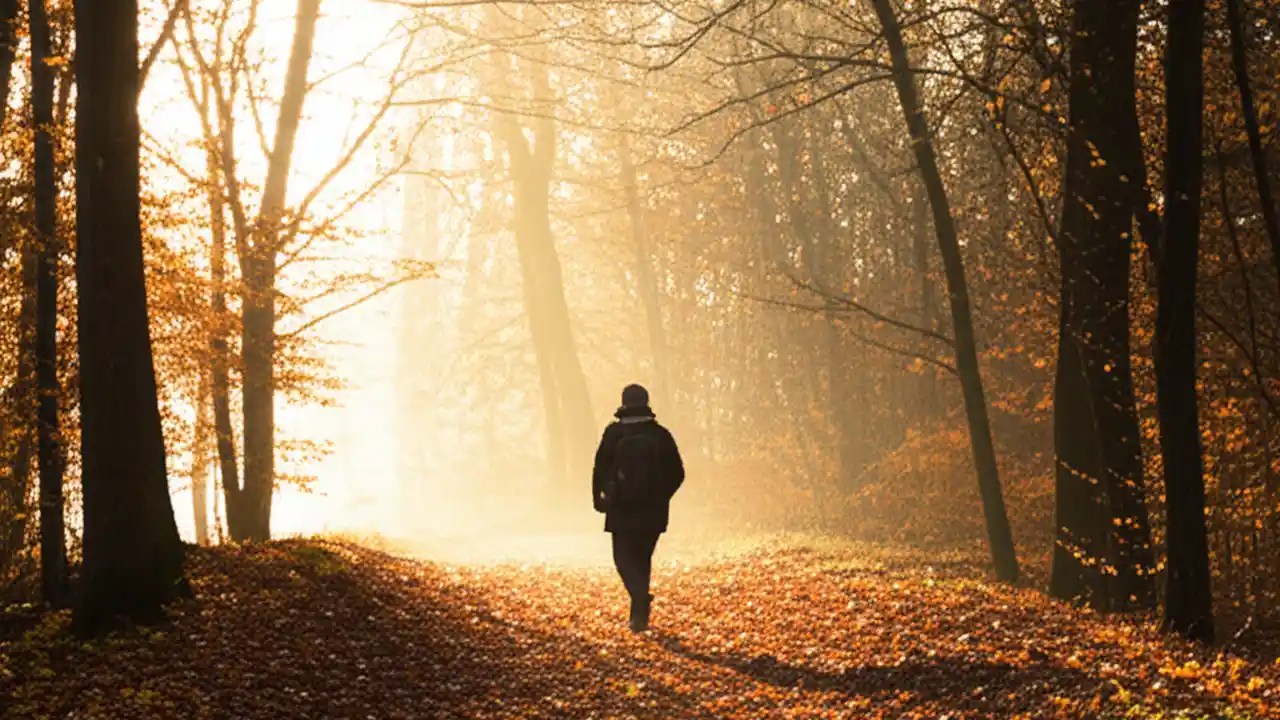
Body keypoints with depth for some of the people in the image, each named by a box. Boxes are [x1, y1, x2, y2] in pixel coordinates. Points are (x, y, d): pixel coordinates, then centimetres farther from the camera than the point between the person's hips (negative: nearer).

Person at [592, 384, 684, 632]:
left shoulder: (614, 433, -6)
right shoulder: (660, 435, 1)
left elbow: (600, 469, -7)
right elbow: (677, 473, 3)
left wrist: (598, 497, 7)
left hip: (622, 509, -3)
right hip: (653, 511, 3)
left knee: (624, 558, 4)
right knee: (642, 558, 15)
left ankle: (641, 596, -24)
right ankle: (638, 615, 16)